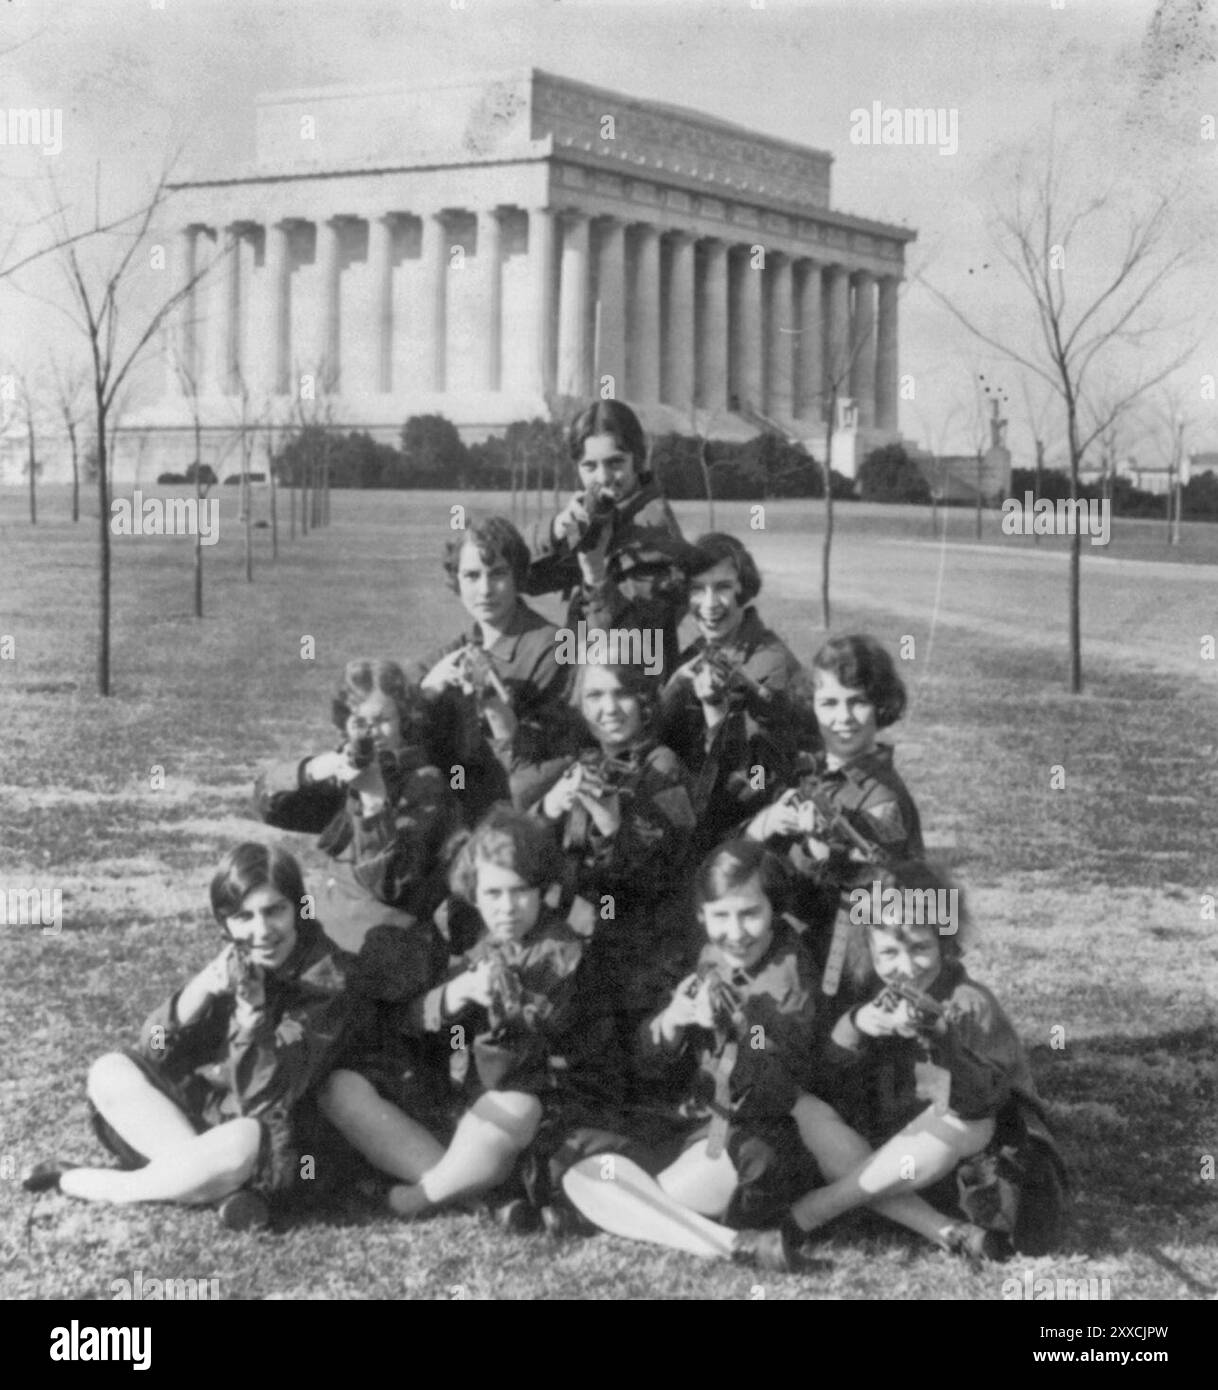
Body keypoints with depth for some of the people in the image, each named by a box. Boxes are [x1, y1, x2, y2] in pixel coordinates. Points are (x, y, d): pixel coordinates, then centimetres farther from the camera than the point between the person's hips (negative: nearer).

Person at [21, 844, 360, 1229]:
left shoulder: (326, 978, -18)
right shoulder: (235, 962, -1)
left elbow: (264, 1096, -23)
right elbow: (154, 1052, -6)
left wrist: (251, 1008, -36)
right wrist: (200, 991, -24)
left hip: (274, 1141, -6)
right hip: (196, 1108, 6)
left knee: (244, 1143, -39)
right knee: (109, 1073, -12)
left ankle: (75, 1183, -20)